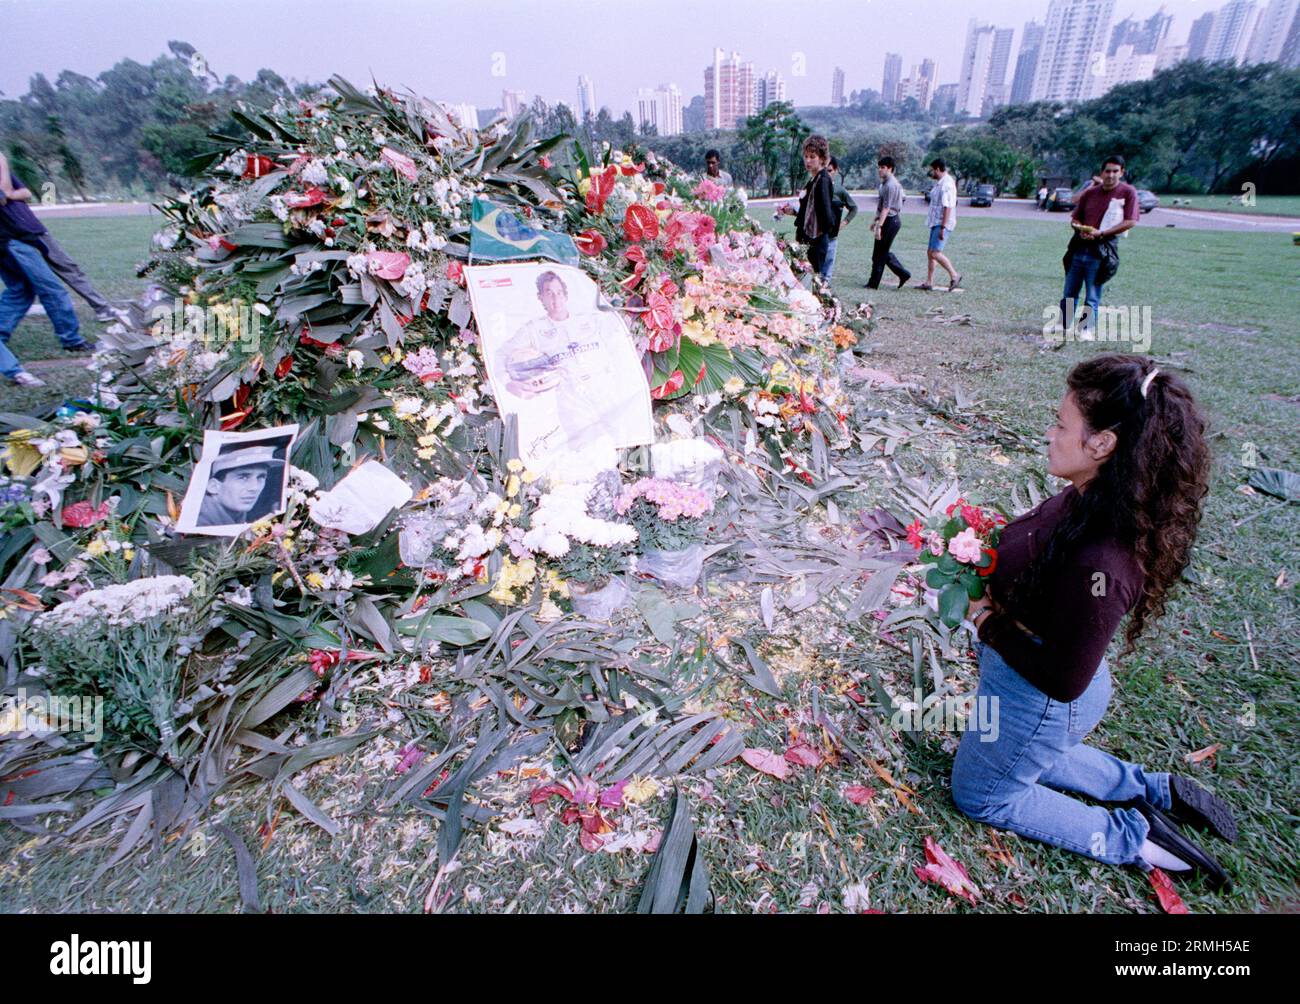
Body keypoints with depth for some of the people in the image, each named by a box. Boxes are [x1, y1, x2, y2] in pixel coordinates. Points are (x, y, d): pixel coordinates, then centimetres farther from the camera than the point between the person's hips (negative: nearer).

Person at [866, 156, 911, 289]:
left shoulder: (890, 185, -16)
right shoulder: (886, 183, 14)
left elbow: (886, 208, -23)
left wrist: (879, 225, -27)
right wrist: (876, 220, 26)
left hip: (889, 221, -10)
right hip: (892, 220, 10)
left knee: (879, 254, -3)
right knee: (884, 252, 15)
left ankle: (873, 283, 4)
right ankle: (903, 273, 18)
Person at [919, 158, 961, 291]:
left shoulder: (947, 184, -15)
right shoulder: (939, 183, 16)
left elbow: (948, 207, -22)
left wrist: (942, 227, -26)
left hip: (943, 224, -10)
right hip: (936, 223, 10)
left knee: (935, 253, -16)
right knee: (930, 252, 10)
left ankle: (954, 276, -8)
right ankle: (929, 282, 15)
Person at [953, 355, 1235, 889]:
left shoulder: (1098, 563, -39)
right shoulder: (1091, 498, -12)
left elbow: (1063, 680, -28)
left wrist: (991, 624, -18)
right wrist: (991, 580, -9)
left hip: (1040, 702, -8)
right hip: (1024, 684, 8)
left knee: (980, 795, 21)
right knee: (1030, 759, 38)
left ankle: (1129, 837, 23)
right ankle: (1153, 789, 37)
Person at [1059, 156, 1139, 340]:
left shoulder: (1128, 192, -2)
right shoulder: (1090, 192, 9)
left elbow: (1130, 221, -8)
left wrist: (1101, 233, -15)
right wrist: (1080, 229, -8)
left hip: (1102, 249, -4)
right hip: (1079, 246, 4)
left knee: (1092, 296, 0)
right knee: (1069, 292, 9)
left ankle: (1088, 329, 11)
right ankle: (1065, 326, 20)